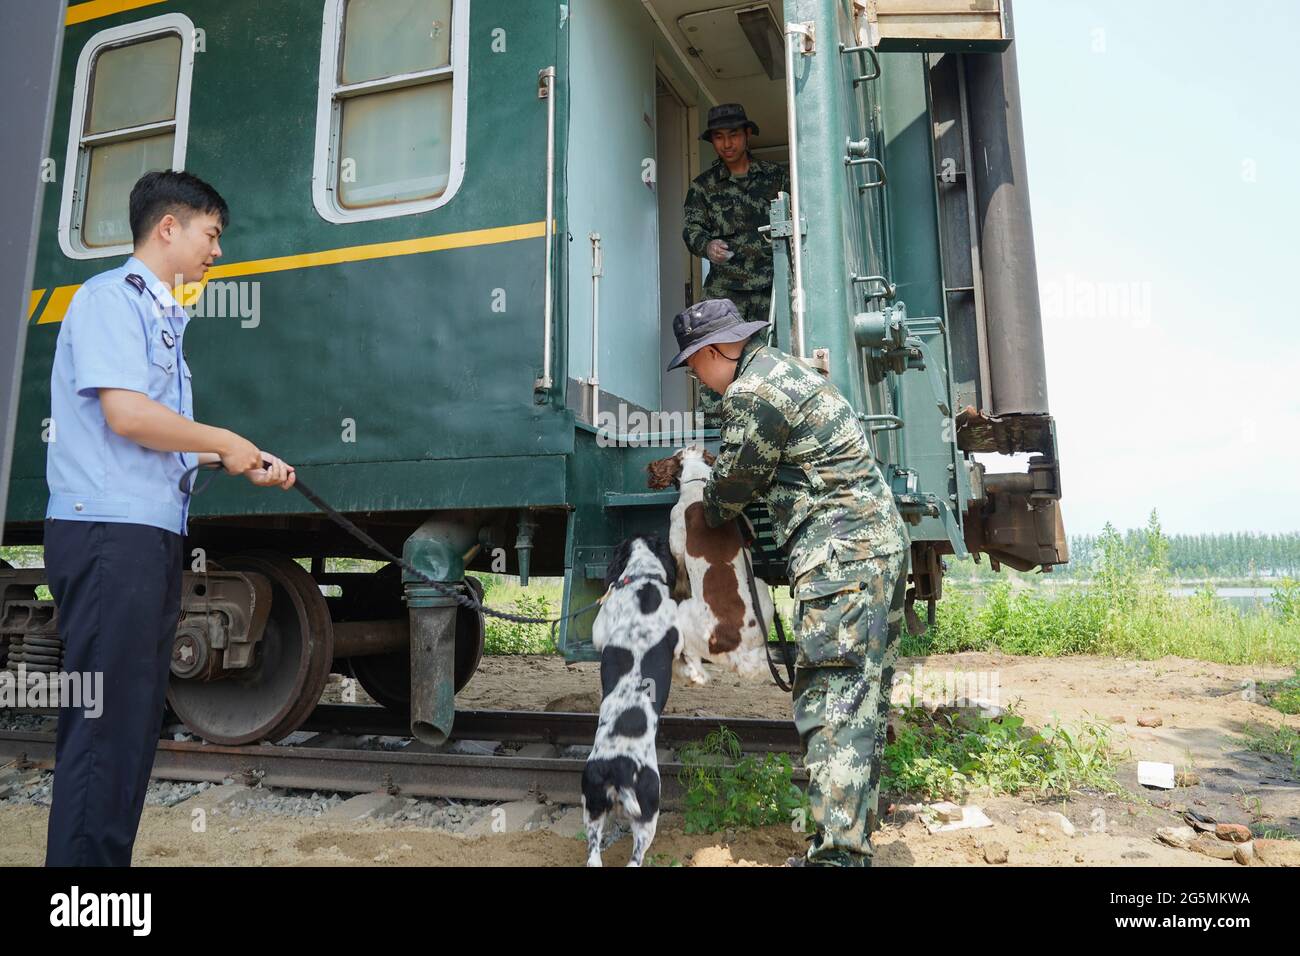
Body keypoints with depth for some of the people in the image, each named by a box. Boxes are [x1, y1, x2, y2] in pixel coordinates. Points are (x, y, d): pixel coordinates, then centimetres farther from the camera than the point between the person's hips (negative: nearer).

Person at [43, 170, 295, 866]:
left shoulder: (163, 316, 22)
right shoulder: (110, 297, -6)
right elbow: (126, 415, -20)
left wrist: (245, 465, 15)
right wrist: (225, 442, -8)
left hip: (153, 533, 10)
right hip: (108, 530, -9)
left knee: (138, 719, 13)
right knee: (105, 721, -7)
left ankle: (111, 855, 23)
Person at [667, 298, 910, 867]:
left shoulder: (750, 393, -12)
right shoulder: (785, 370, 20)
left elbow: (733, 486, -1)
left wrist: (702, 516, 19)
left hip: (840, 554, -10)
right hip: (882, 542, 10)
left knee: (831, 704, -12)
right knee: (864, 701, 13)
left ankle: (838, 852, -12)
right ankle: (855, 840, 23)